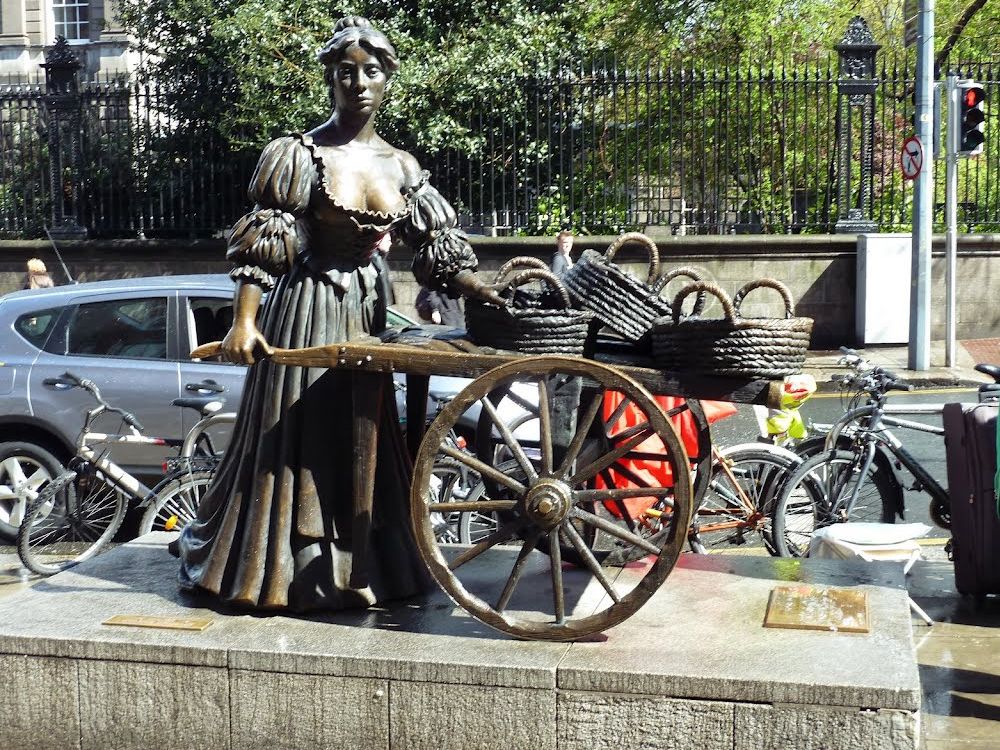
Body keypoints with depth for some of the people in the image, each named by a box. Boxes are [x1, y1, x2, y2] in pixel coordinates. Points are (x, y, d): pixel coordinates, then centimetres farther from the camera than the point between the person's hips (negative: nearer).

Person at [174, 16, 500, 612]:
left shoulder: (400, 165, 6)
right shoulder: (299, 155, -9)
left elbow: (438, 247, 3)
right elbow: (260, 245, -13)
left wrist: (492, 296, -10)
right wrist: (244, 322, -21)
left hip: (364, 310, 5)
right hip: (306, 307, -5)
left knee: (360, 440, 11)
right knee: (295, 437, 1)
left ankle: (358, 563, 25)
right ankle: (278, 568, 15)